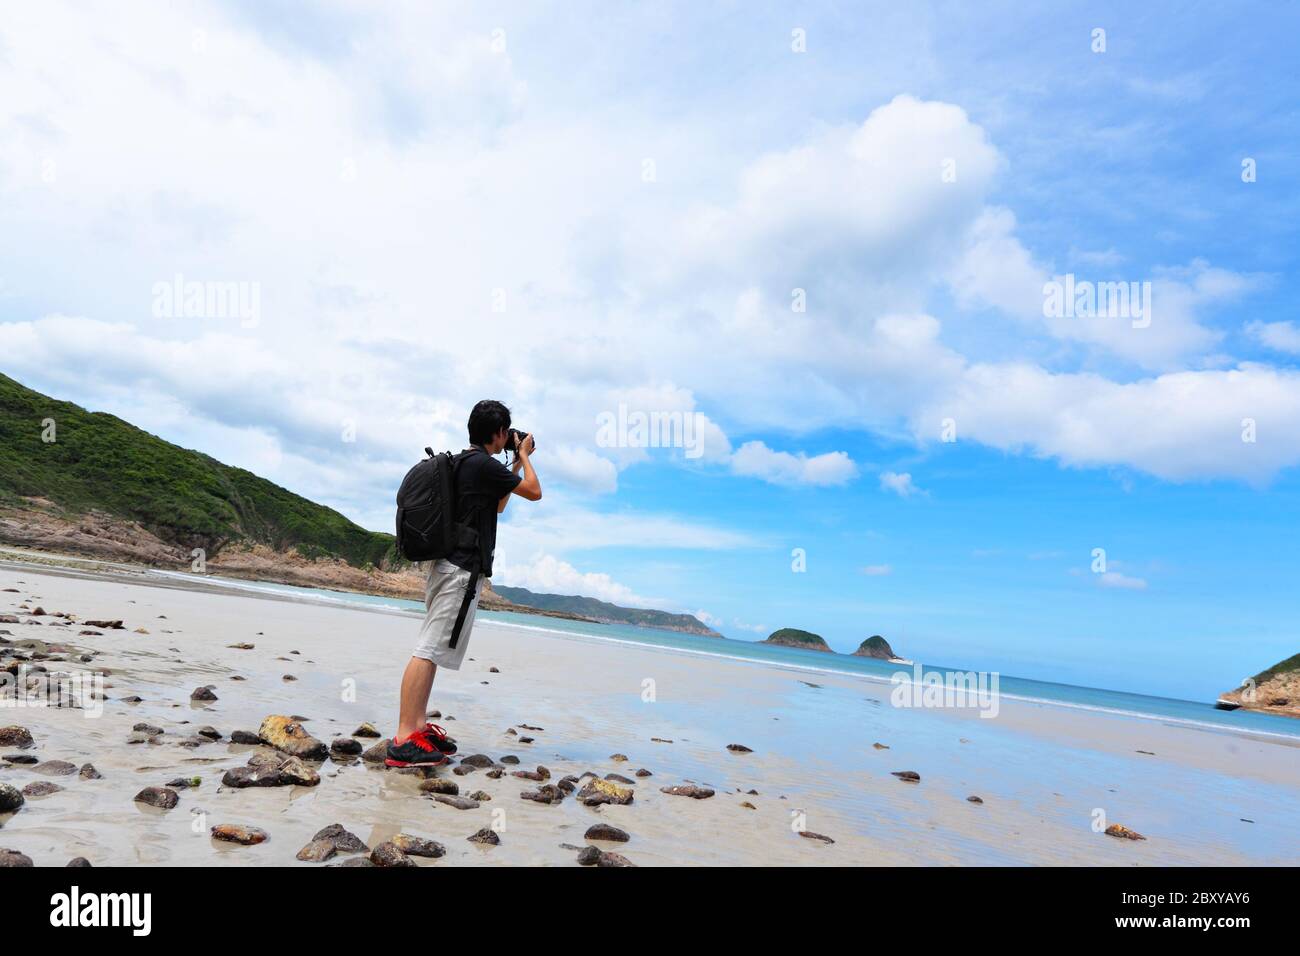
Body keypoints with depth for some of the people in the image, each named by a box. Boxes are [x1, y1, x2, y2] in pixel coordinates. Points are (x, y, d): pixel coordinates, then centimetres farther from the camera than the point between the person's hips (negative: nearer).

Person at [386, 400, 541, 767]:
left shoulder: (462, 462, 18)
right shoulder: (484, 464, -12)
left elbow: (497, 504, 31)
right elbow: (534, 492, -1)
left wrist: (516, 463, 30)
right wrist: (524, 456, 14)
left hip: (445, 564, 10)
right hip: (463, 568, -10)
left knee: (431, 649, 12)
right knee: (429, 650, -12)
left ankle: (418, 726, 17)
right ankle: (404, 741, -11)